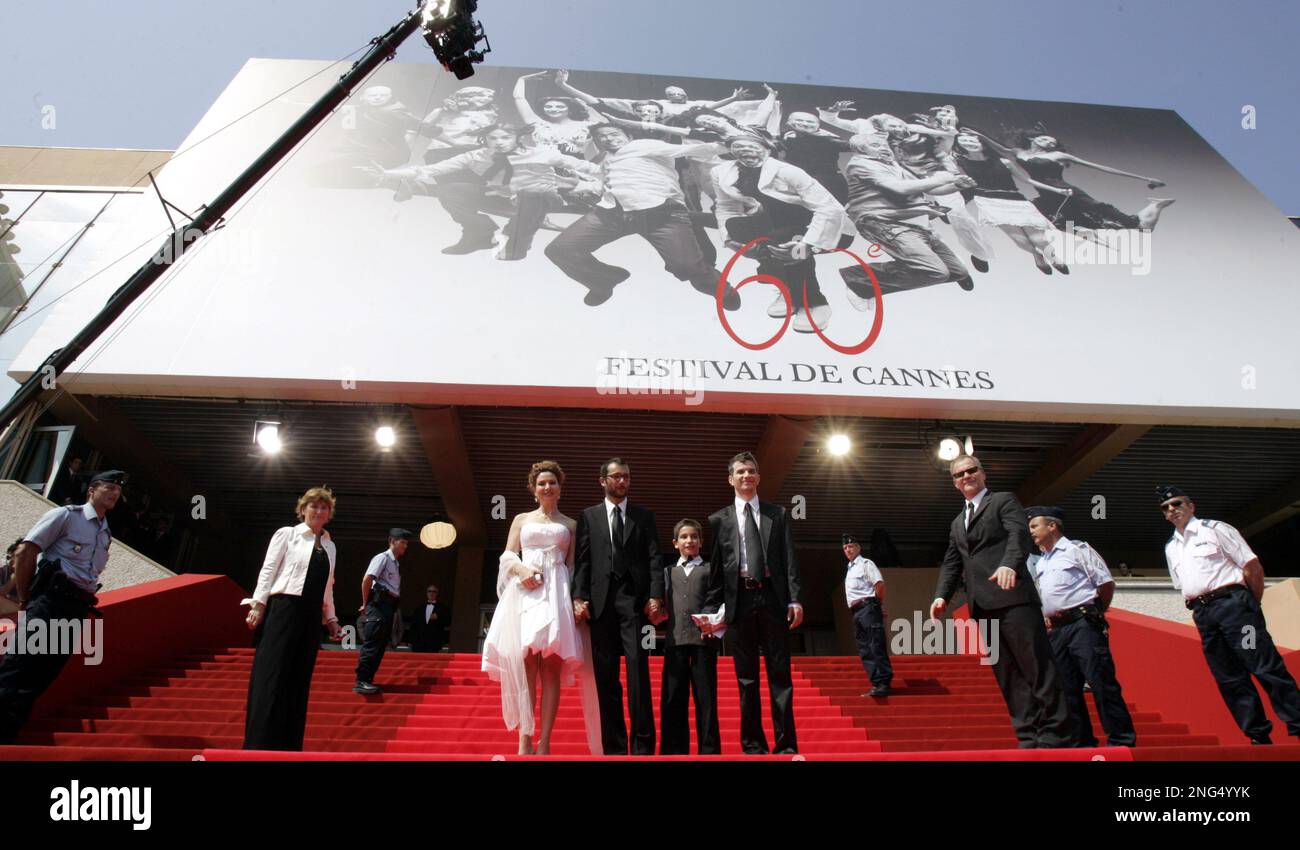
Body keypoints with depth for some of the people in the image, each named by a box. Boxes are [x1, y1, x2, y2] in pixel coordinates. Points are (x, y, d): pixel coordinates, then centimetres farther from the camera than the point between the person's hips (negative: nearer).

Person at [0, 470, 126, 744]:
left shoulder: (106, 535, 23)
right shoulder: (66, 515, 3)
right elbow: (25, 552, -3)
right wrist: (25, 601, -2)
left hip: (78, 610, 7)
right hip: (51, 598, -6)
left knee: (38, 680, 4)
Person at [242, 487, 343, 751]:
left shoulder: (329, 546, 18)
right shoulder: (287, 534, 4)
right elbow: (268, 570, -2)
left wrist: (331, 617, 14)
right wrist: (258, 603, -12)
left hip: (311, 615, 5)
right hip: (283, 609, -5)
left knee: (299, 679, 6)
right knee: (272, 674, -8)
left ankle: (288, 744, 11)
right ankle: (260, 743, -5)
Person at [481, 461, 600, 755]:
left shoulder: (570, 525, 18)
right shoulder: (521, 519, 20)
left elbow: (573, 566, 12)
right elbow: (507, 556, 12)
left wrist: (576, 599, -4)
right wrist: (522, 569, -11)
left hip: (558, 593, 0)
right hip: (524, 590, 0)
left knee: (551, 667, -9)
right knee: (525, 662, -14)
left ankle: (544, 742, -10)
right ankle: (525, 738, -17)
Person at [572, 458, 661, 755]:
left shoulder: (644, 515, 14)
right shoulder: (588, 516, 15)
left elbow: (654, 558, 7)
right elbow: (582, 560, 7)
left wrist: (655, 596, -6)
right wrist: (579, 596, -5)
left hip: (634, 599, -1)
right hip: (600, 600, 1)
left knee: (638, 669, -10)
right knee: (606, 676, 2)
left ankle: (642, 745, -7)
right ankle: (614, 747, 7)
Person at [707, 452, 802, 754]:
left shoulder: (778, 514, 11)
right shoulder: (718, 520, 9)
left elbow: (790, 560, 5)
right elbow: (715, 567, 7)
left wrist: (795, 599, -4)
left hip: (773, 598, 0)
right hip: (740, 601, 0)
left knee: (780, 674, 2)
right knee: (747, 678, 5)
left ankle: (786, 745, 6)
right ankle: (753, 745, 11)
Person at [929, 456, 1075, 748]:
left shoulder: (1004, 501, 6)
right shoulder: (957, 523, 25)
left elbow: (1020, 533, -12)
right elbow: (951, 564, 20)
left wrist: (1009, 564, -32)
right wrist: (942, 596, 2)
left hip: (1012, 597, -7)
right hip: (983, 605, 7)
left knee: (1037, 666, -7)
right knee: (1007, 674, 5)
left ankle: (1057, 737, -3)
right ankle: (1029, 738, 7)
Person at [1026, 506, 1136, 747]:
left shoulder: (1077, 549, 1)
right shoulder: (1039, 564, 21)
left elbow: (1106, 583, -2)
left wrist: (1095, 613, 0)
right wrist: (1045, 619, 13)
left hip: (1082, 625, -7)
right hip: (1055, 631, 7)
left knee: (1101, 681, -8)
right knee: (1068, 689, 6)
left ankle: (1121, 740, -1)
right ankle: (1083, 742, 12)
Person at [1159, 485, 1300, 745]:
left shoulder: (1215, 529, 3)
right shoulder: (1170, 548, 18)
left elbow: (1252, 565, 0)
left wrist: (1252, 604, 1)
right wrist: (1199, 611, 11)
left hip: (1231, 602, -5)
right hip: (1202, 613, 5)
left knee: (1266, 666, -11)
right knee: (1229, 679, 3)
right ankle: (1259, 735, 8)